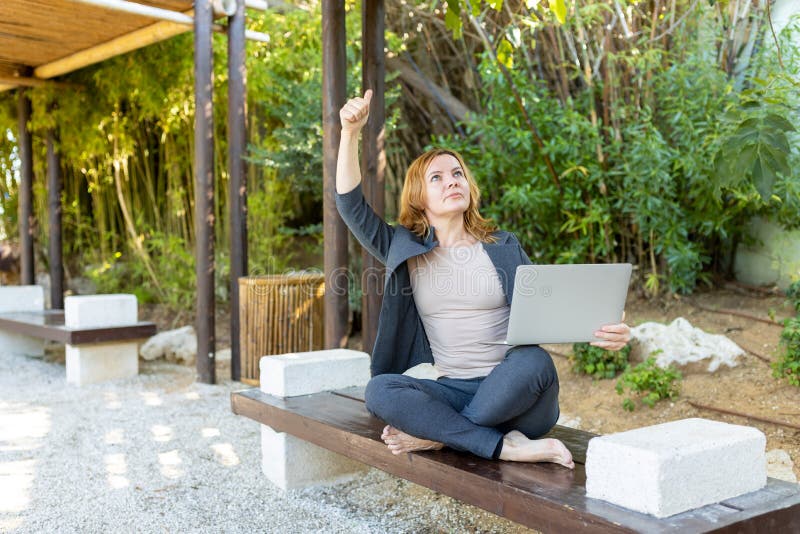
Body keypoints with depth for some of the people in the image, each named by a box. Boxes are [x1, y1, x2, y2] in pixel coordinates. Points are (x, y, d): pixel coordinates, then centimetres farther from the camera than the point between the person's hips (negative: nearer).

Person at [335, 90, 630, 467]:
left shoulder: (503, 247, 8)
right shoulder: (404, 249, 10)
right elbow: (351, 206, 2)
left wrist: (600, 330, -18)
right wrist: (350, 132, -8)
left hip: (512, 395, -1)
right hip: (452, 391, 1)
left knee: (534, 361, -36)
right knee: (379, 390, -27)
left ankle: (433, 437, -19)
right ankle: (507, 446, -27)